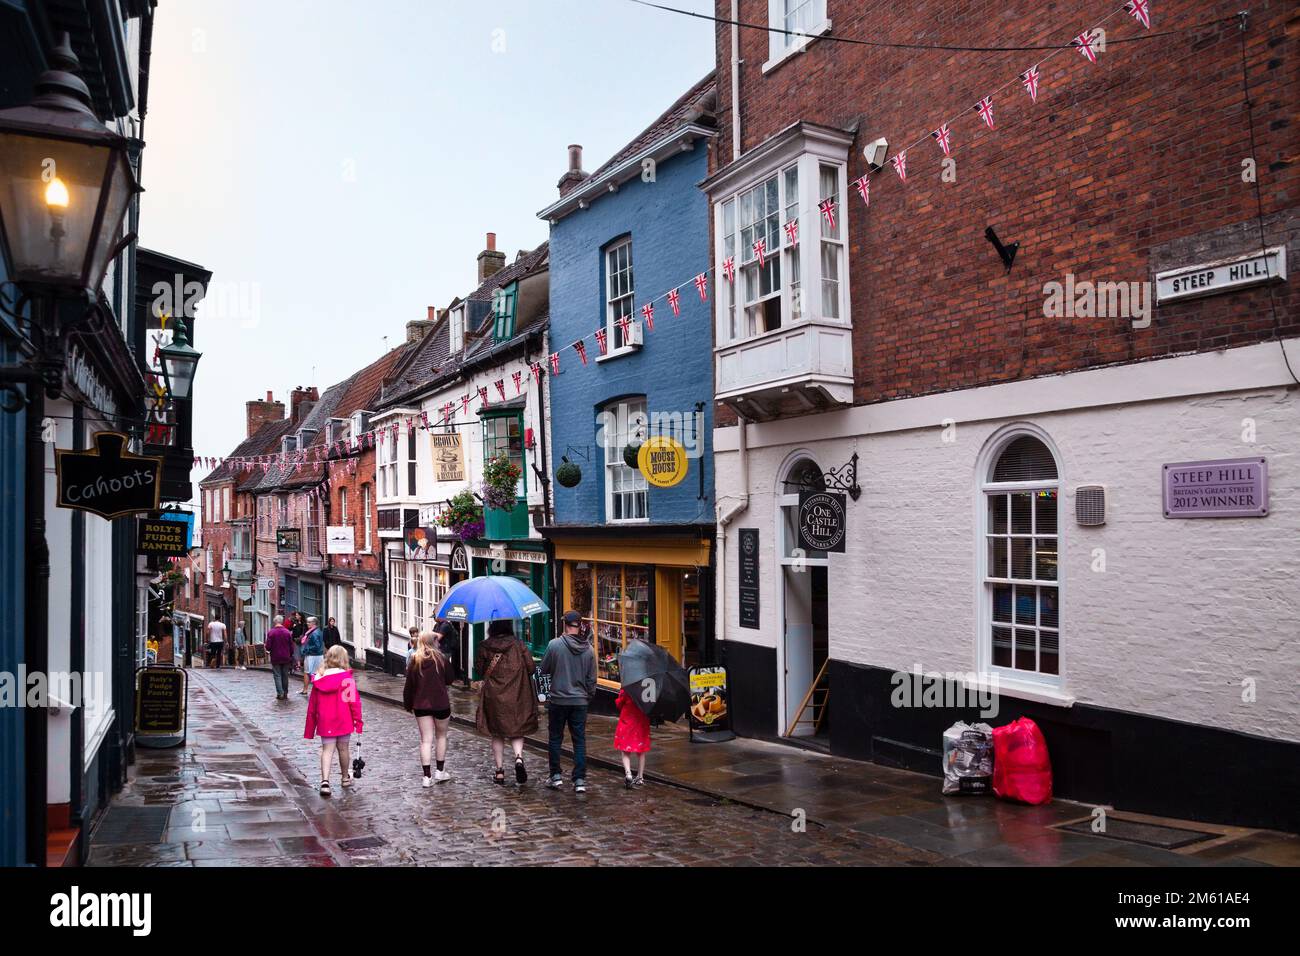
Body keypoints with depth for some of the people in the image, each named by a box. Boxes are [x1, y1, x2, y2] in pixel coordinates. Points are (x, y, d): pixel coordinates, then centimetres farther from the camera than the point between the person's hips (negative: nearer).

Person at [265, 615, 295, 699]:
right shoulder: (287, 632, -4)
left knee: (277, 676, 3)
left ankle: (280, 693, -5)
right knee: (285, 676, 12)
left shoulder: (271, 632, -11)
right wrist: (291, 655, 13)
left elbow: (268, 646, -11)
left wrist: (268, 651, 12)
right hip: (286, 658, 2)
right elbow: (291, 646, 0)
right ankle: (285, 693, 16)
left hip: (275, 658, -2)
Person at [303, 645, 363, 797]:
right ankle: (346, 778, 29)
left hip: (325, 723, 2)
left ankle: (325, 781, -14)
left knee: (327, 750, 3)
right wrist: (358, 721, -1)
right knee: (343, 749, 13)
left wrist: (310, 729, 14)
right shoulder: (347, 678, -10)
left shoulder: (318, 679, 1)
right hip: (343, 721, -2)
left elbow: (312, 705, 6)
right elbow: (354, 701, -10)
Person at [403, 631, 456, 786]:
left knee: (426, 740, 4)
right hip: (441, 703, -2)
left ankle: (427, 776, -1)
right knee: (441, 736, 16)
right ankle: (440, 771, 20)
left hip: (421, 705, 2)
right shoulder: (441, 658, -8)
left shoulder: (414, 660, -2)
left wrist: (408, 704, 12)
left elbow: (409, 685, 2)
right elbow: (450, 678, 0)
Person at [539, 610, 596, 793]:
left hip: (558, 699, -2)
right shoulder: (589, 649, -1)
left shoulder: (555, 645, -12)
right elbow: (592, 679, 5)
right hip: (580, 701, 2)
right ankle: (580, 779, 4)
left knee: (555, 738, 13)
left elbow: (544, 670, -2)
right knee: (580, 740, 7)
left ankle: (556, 775, 19)